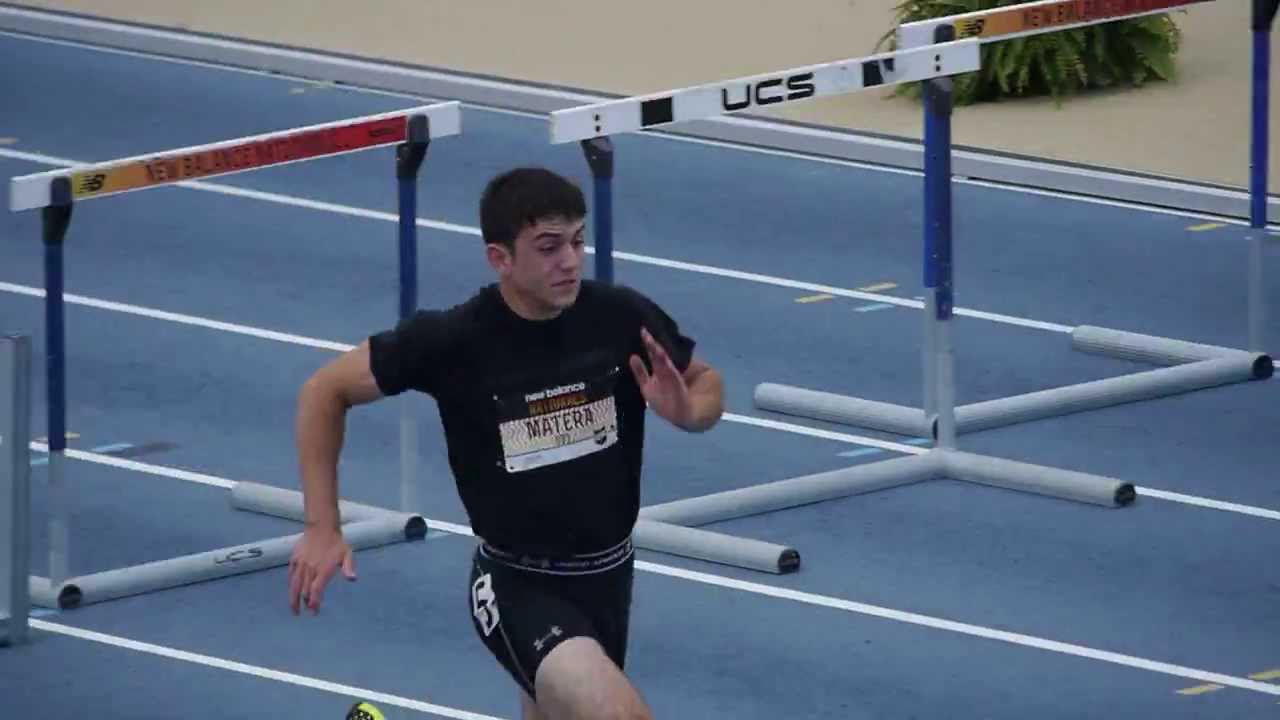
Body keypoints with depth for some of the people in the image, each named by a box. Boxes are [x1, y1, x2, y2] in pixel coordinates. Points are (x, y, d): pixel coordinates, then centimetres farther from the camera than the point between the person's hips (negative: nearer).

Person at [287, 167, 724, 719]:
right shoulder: (452, 341, -19)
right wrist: (322, 529, -10)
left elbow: (706, 385, 6)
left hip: (607, 575, 5)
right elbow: (325, 391, -6)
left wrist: (684, 411, -19)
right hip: (517, 583, -5)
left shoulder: (623, 317, -11)